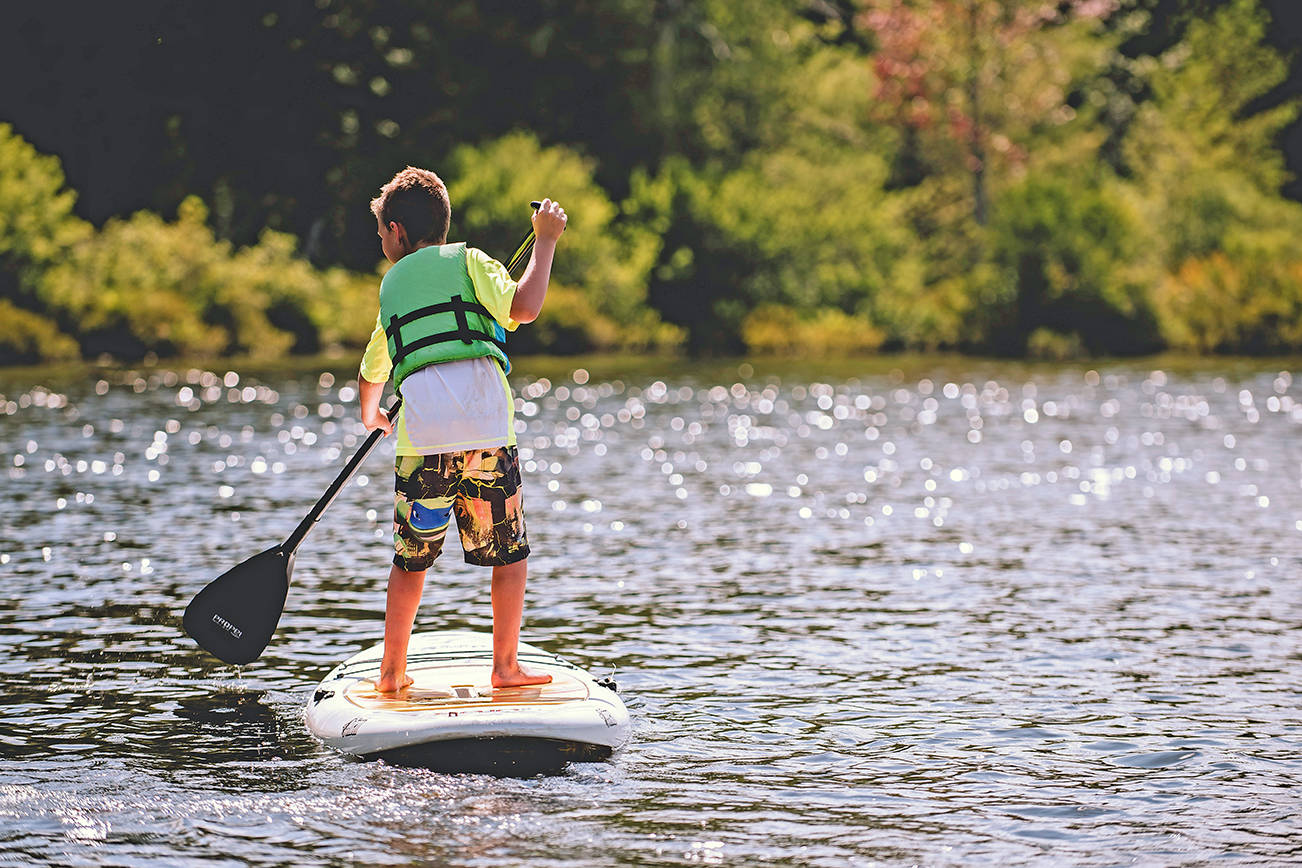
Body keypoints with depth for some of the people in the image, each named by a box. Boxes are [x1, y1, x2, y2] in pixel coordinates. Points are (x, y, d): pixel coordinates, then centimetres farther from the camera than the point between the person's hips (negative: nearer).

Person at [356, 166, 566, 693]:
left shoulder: (392, 285, 22)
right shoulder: (467, 262, 11)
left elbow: (373, 371, 36)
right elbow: (524, 307, -7)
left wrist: (371, 413, 57)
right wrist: (545, 241, 6)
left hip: (421, 436, 3)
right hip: (486, 431, -3)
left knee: (412, 558, 14)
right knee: (510, 552, 9)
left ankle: (392, 672, 17)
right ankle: (506, 666, 8)